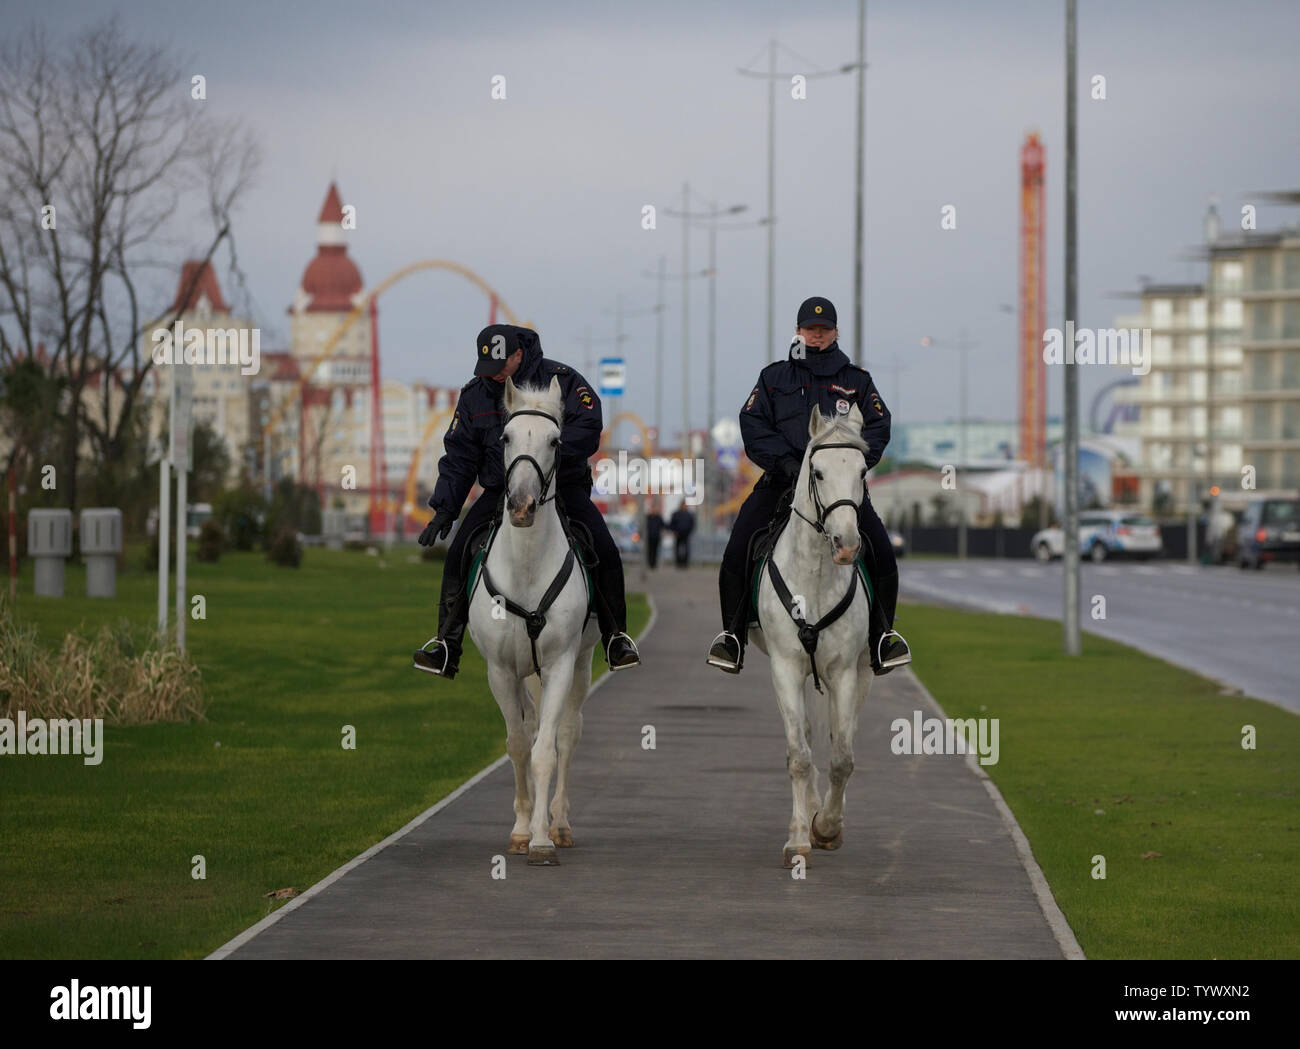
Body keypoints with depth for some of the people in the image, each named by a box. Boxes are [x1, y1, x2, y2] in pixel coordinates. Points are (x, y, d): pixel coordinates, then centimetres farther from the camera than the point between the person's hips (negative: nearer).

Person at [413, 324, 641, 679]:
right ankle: (446, 643, -8)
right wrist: (445, 509, -5)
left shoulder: (560, 380, -7)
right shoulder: (474, 395, 3)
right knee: (459, 554, -16)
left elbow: (587, 428, -16)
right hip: (501, 490, 2)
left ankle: (616, 637, -2)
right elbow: (458, 456, 6)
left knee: (605, 553, -19)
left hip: (562, 486, -2)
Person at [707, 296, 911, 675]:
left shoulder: (857, 381, 14)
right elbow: (753, 424, 4)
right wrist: (785, 461, -12)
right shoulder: (774, 377, 13)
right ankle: (732, 634, -2)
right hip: (782, 480, 0)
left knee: (881, 553, -16)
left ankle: (882, 635, 0)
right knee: (737, 551, -16)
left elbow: (878, 427, 7)